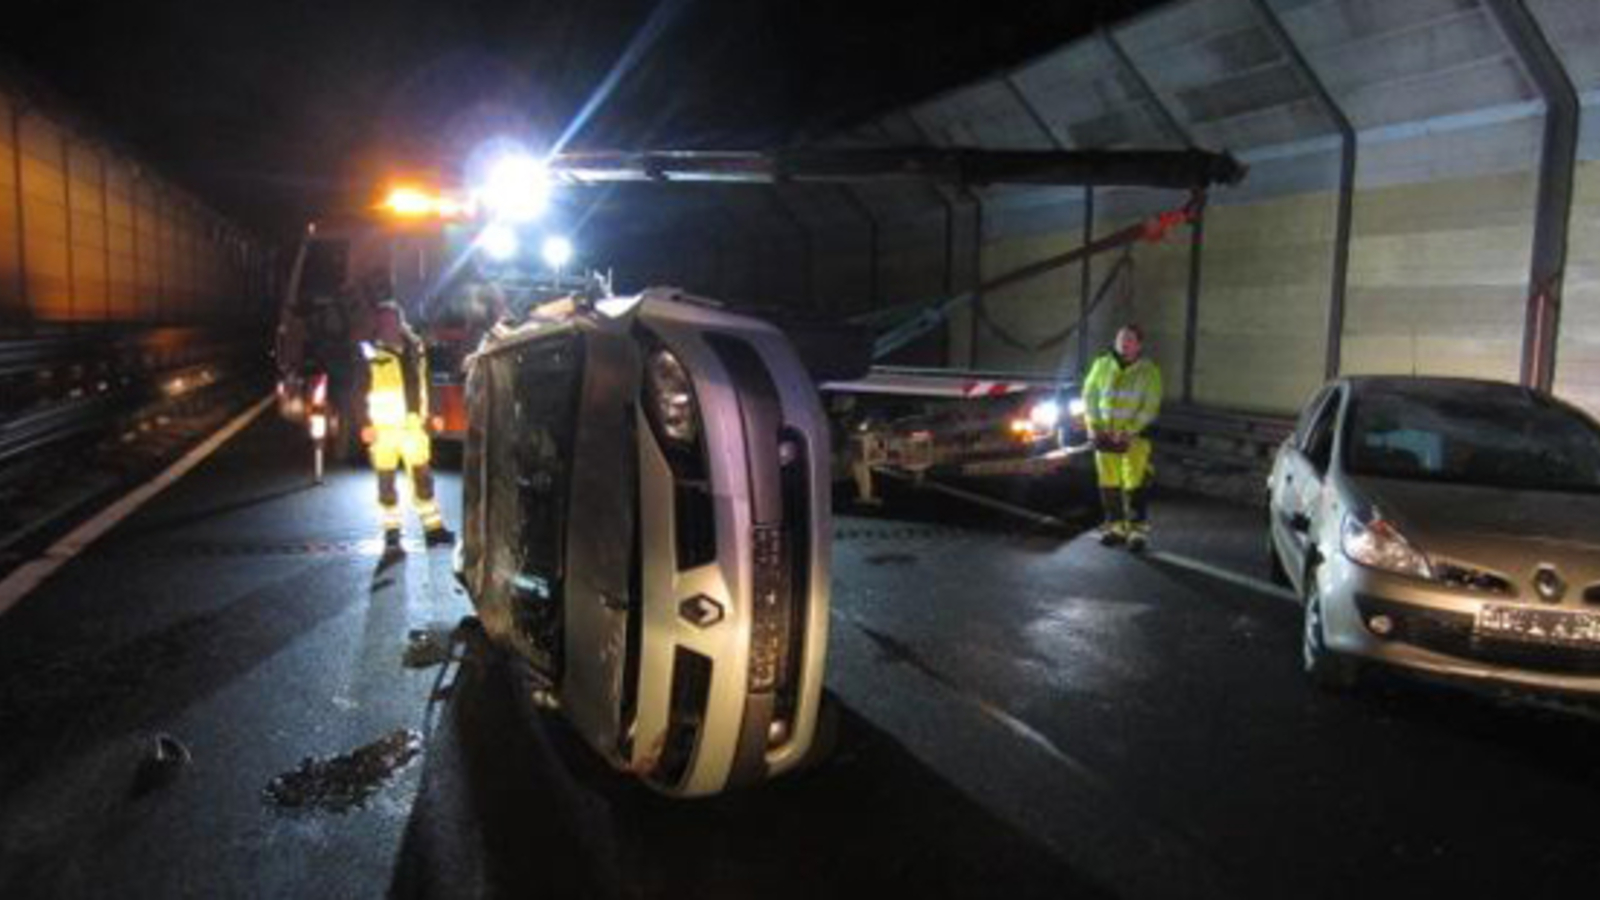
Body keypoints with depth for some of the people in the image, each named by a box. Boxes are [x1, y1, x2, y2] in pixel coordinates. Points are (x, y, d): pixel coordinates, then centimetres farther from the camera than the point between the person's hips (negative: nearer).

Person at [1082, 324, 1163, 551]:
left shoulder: (1149, 371, -5)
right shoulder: (1102, 365, 4)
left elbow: (1150, 407, -10)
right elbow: (1089, 396, 7)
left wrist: (1128, 432, -18)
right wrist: (1093, 425, -5)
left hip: (1135, 436, -3)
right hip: (1105, 435, 3)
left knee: (1135, 485, -6)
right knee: (1109, 483, 8)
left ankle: (1138, 529, 3)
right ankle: (1115, 526, 20)